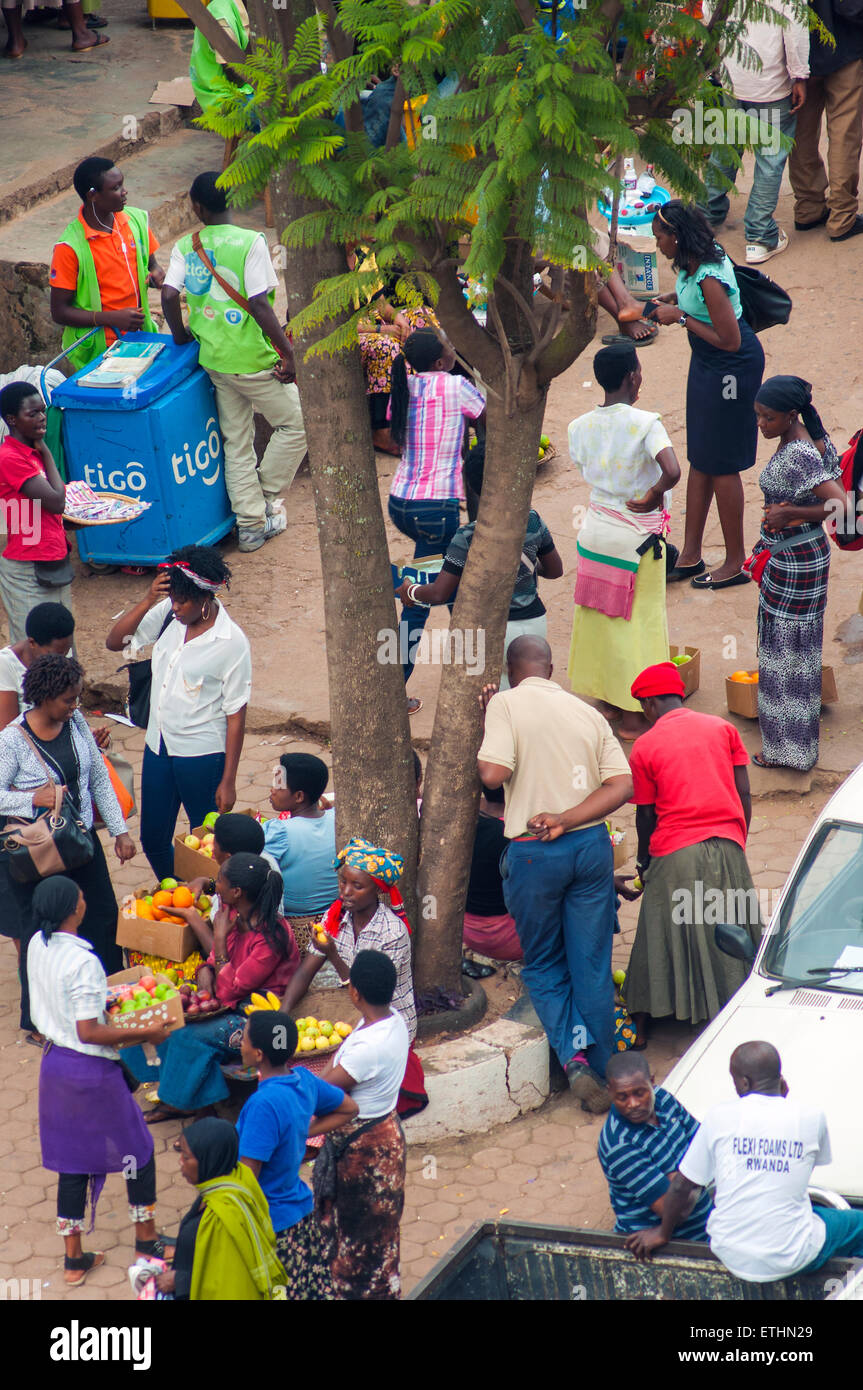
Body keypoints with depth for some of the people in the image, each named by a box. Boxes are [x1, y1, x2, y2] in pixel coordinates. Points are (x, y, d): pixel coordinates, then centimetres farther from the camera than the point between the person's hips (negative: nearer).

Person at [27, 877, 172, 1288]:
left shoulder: (37, 946, -2)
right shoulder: (82, 960, -26)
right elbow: (88, 1032, -25)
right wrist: (145, 1033, -18)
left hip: (54, 1063, 7)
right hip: (91, 1070, -7)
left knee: (72, 1161, 16)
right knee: (137, 1150, 14)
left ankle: (74, 1259, 22)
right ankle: (146, 1242, 25)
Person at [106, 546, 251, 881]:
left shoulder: (231, 642, -17)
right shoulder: (167, 614, -3)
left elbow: (236, 715, -13)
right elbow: (114, 641, -1)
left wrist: (228, 781, -13)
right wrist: (148, 600, -15)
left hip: (203, 755, -6)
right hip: (158, 748, 6)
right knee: (153, 841, 17)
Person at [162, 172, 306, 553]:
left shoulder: (186, 247, 0)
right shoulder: (250, 243, -14)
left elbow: (169, 295, -9)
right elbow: (260, 306, -19)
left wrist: (181, 334, 9)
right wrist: (288, 352, -12)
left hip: (212, 360, 5)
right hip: (253, 359, -5)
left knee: (236, 442, 13)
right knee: (294, 424, 14)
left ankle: (250, 524, 15)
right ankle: (266, 499, 16)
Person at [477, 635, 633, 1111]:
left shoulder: (506, 703, -5)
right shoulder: (586, 711, 9)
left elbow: (492, 773, -17)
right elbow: (622, 785, -1)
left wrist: (487, 722, -1)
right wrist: (566, 819, -8)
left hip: (534, 853, -3)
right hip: (591, 845, 3)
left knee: (543, 966, 12)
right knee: (593, 966, 12)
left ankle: (573, 1055, -8)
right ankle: (602, 1071, 16)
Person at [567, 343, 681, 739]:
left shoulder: (580, 427, -2)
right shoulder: (645, 423, -20)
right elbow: (672, 472, -33)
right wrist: (653, 496, -16)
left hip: (596, 527, 5)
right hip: (638, 536, -5)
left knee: (600, 617, 19)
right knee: (638, 621, 6)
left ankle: (607, 702, 31)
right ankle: (633, 717, 12)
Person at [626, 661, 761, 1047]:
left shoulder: (645, 747, 1)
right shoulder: (722, 728, 9)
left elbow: (646, 815, 6)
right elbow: (744, 792, 7)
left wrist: (643, 861, 21)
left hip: (674, 854, -2)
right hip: (727, 845, 2)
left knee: (663, 939, 7)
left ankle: (642, 1026, 12)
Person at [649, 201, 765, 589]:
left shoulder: (708, 278, -30)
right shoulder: (703, 257, -2)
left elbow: (729, 340, -28)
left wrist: (682, 318, -21)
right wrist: (676, 299, 3)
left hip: (731, 369, -10)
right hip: (707, 366, 10)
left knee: (721, 466, 2)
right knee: (699, 460, 16)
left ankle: (736, 563, 16)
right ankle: (690, 556, 25)